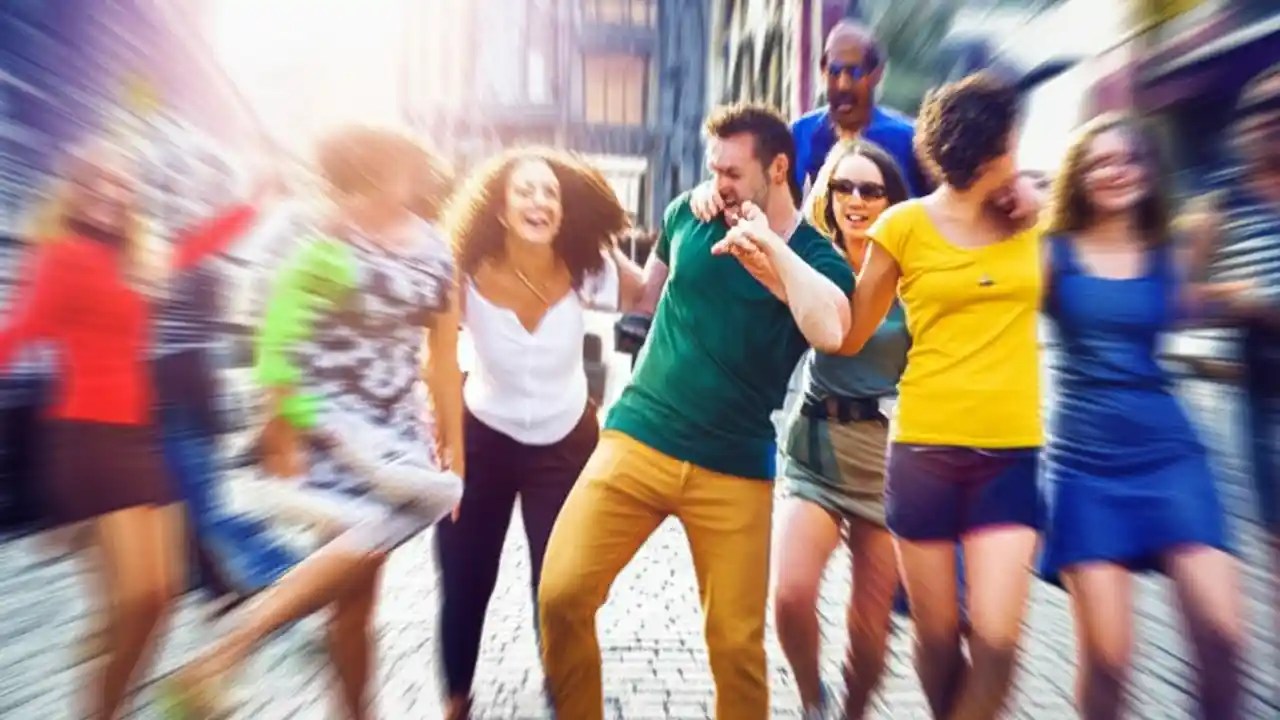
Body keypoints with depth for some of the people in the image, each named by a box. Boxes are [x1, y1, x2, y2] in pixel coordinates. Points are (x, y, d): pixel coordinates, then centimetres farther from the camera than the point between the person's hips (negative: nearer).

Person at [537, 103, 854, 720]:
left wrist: (771, 243, -22)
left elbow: (830, 332, -24)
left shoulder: (818, 257, -1)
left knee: (737, 642, 3)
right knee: (561, 595, -7)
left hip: (735, 471, -1)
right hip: (636, 440, 2)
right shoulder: (688, 214, 7)